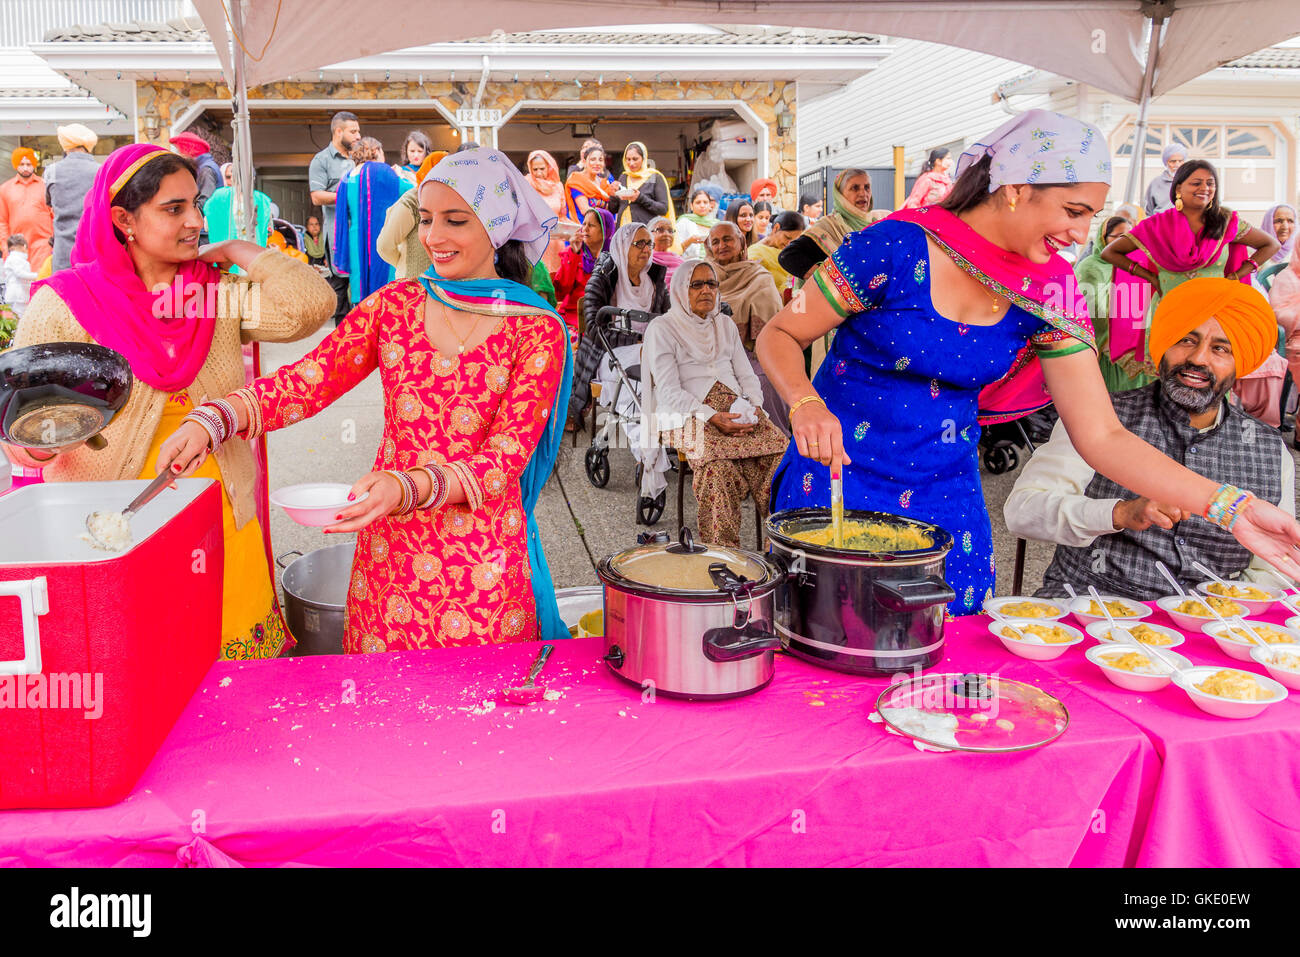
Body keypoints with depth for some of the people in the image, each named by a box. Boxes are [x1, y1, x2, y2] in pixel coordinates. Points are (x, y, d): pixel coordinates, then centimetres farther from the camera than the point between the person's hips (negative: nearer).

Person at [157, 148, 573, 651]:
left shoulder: (537, 331, -6)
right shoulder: (395, 304, 4)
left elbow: (507, 456, -14)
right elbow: (305, 380, -2)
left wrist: (408, 488, -30)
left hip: (482, 568, -3)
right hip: (389, 550, 3)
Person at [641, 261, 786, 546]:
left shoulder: (725, 325, 23)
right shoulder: (662, 328, 4)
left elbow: (746, 374, 21)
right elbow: (669, 391, -6)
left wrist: (755, 406, -3)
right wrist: (712, 417, -19)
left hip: (738, 409, 5)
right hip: (688, 415, -5)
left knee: (778, 451, -25)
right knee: (718, 466, -36)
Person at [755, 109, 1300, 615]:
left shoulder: (1047, 290, -3)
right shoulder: (900, 248, -17)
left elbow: (1101, 436, -4)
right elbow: (779, 335, -9)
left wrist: (1230, 507, -12)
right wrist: (808, 406, -30)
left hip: (947, 499, 4)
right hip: (838, 478, -4)